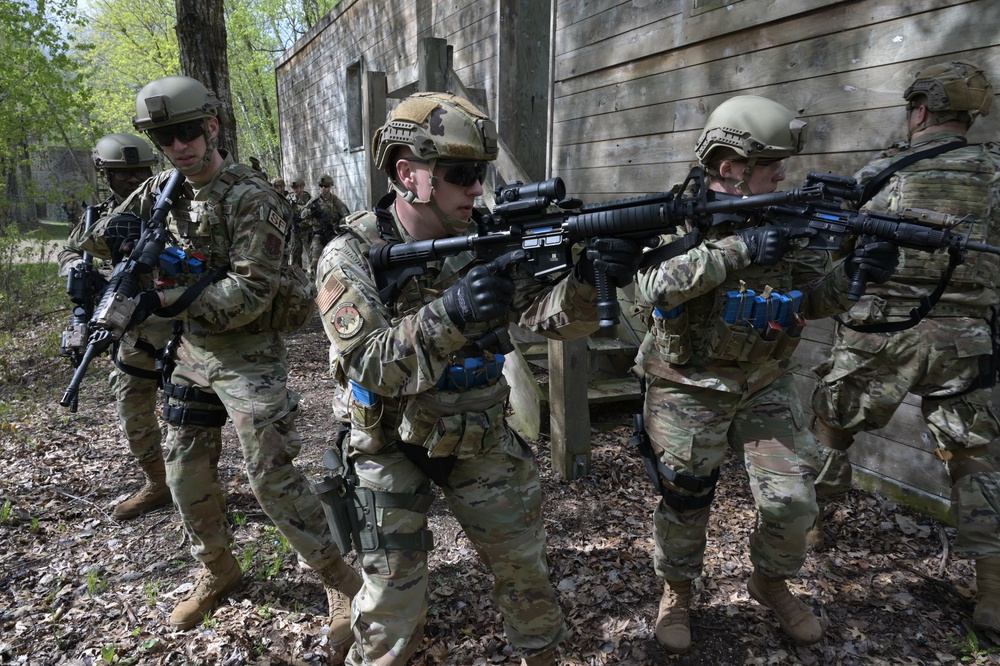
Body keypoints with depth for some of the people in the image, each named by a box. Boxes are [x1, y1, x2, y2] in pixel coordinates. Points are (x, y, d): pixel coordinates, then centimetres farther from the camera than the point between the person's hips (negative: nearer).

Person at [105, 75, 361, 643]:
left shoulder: (251, 197, -17)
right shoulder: (163, 191, 6)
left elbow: (251, 293, -22)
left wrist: (163, 301, -21)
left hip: (249, 358, -7)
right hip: (192, 353, 8)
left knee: (272, 477, -6)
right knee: (186, 473, 15)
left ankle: (342, 580, 10)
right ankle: (217, 570, 38)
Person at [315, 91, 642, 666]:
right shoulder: (351, 256, -18)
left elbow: (549, 314, -10)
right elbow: (369, 366, -28)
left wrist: (589, 280, -32)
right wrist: (449, 315, -44)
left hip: (482, 440, 4)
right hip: (393, 447, -3)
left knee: (524, 564, 18)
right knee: (393, 601, 6)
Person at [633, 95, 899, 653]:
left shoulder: (784, 220, 1)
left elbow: (812, 299, 3)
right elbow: (654, 286, -30)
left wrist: (850, 273, -17)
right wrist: (737, 250, -34)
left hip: (764, 387, 4)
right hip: (689, 392, -3)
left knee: (793, 503, 1)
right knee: (685, 503, 8)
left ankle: (772, 581, 32)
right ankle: (677, 591, 36)